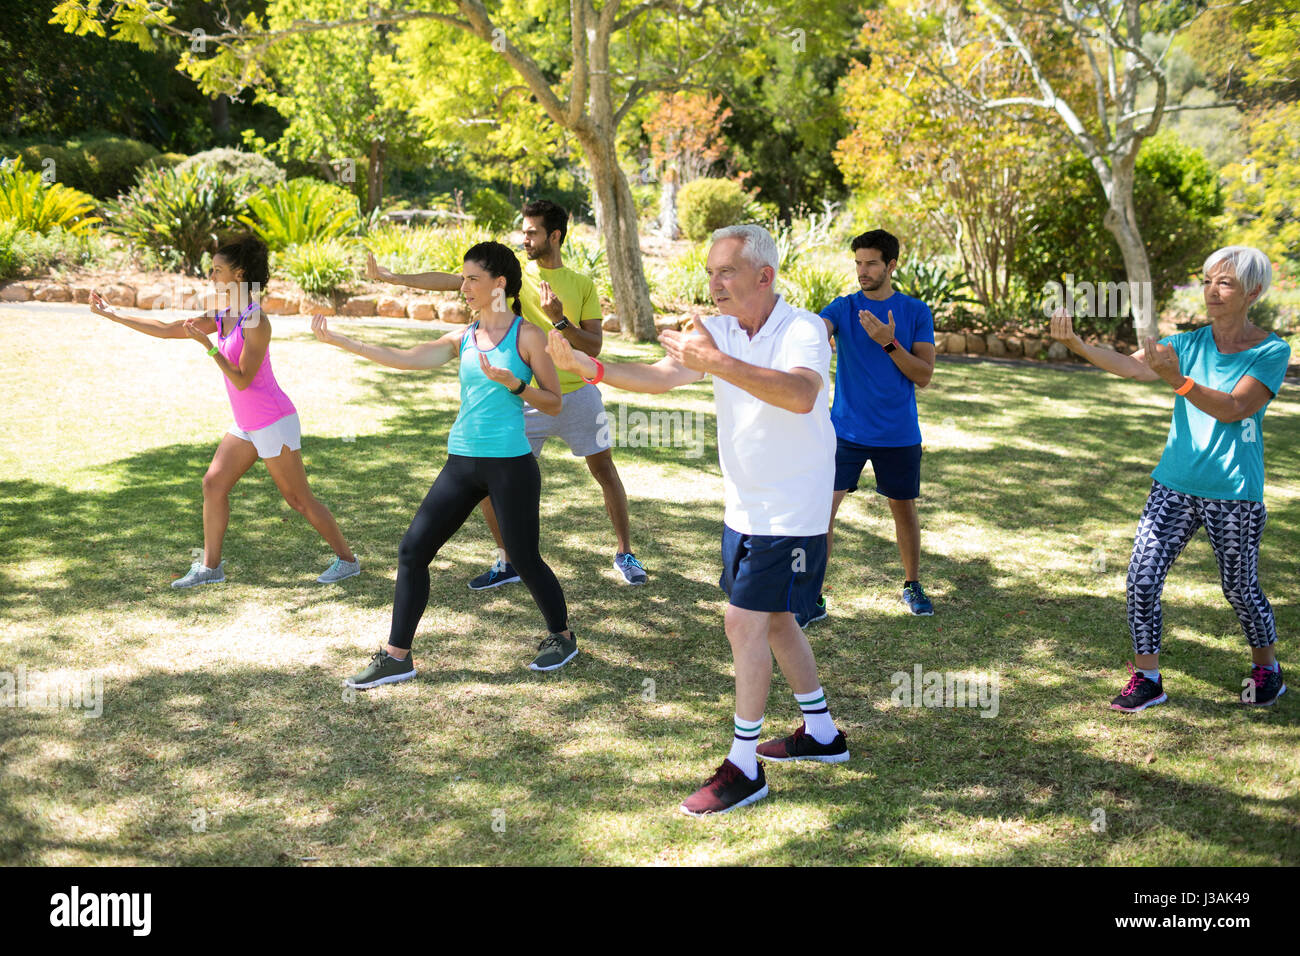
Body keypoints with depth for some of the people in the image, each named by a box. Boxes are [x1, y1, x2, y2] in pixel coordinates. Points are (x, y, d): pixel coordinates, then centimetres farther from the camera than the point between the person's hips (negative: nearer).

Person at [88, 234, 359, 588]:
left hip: (274, 422, -9)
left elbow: (242, 380, -22)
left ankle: (347, 559, 11)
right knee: (213, 483, 7)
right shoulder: (221, 318, 6)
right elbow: (167, 329, 11)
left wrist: (208, 346, -27)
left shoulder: (256, 323, -20)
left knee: (299, 499, -2)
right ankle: (210, 566, 17)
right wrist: (113, 315, 12)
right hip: (247, 425, 9)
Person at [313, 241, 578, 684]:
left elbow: (553, 403, -3)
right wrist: (338, 340, -1)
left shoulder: (527, 337, -4)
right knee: (412, 550, 1)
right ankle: (397, 656, 10)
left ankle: (561, 637, 28)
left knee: (525, 558, 2)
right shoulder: (463, 339, 10)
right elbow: (405, 358, 2)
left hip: (510, 464, -6)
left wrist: (513, 383, -19)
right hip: (462, 462, 6)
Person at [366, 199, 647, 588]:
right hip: (527, 398, 1)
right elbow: (450, 281, -2)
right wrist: (392, 277, -8)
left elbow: (594, 347, -3)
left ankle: (625, 554, 23)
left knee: (605, 471, 5)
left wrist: (560, 321, -18)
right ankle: (508, 561, 12)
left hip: (578, 393, -1)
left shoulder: (582, 285, 2)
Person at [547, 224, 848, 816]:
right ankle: (821, 734, 35)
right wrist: (588, 367, -26)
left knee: (745, 622, -10)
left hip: (791, 512, -8)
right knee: (772, 619, 17)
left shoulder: (802, 330, -19)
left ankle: (744, 767, 2)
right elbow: (662, 376, -11)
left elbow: (800, 394, -40)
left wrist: (718, 363, -49)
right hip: (743, 507, 8)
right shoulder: (719, 332, 1)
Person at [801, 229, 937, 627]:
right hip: (847, 430, 0)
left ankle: (912, 585, 36)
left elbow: (924, 375, -6)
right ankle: (812, 599, 1)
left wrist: (889, 343, -20)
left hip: (899, 435, 1)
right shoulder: (844, 307, 0)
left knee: (904, 509, 14)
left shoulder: (916, 312, 0)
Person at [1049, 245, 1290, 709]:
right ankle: (1147, 679, 9)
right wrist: (1076, 343, -33)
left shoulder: (1272, 352, -7)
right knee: (1142, 579, -5)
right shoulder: (1188, 344, 3)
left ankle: (1266, 668, 38)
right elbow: (1131, 364, -16)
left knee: (1240, 590, 11)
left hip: (1234, 496, -3)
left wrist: (1177, 379, -35)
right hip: (1175, 486, 3)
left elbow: (1232, 409, -21)